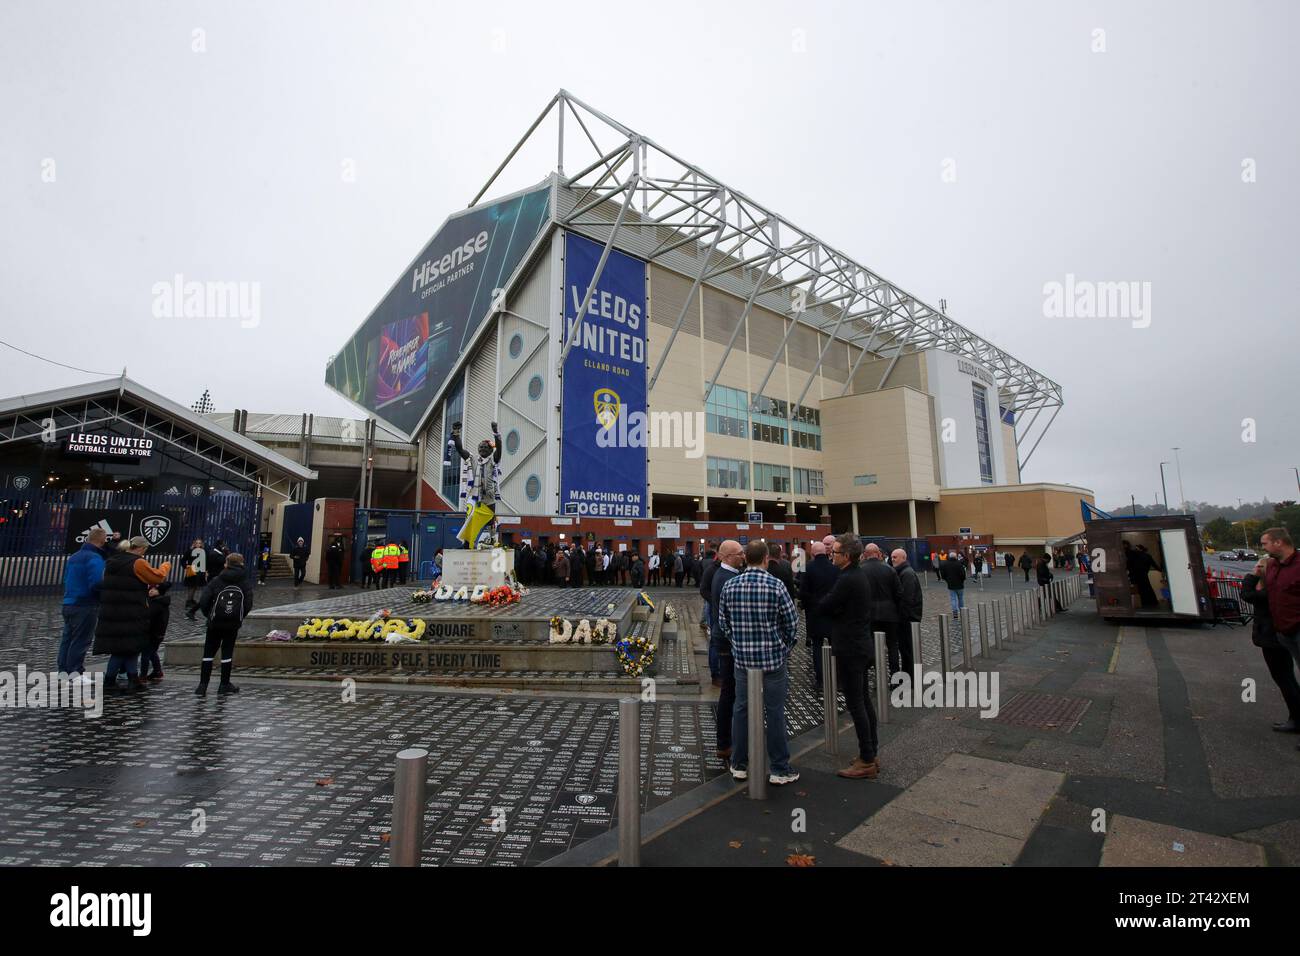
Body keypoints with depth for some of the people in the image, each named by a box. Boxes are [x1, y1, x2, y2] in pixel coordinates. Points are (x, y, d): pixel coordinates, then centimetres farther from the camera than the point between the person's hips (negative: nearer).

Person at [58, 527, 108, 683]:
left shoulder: (73, 557, 14)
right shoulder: (95, 559, -17)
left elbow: (66, 579, 22)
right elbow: (97, 583, -24)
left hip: (68, 604, 9)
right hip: (86, 605, -9)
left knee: (67, 638, 15)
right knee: (81, 640, -3)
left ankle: (63, 670, 22)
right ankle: (76, 673, 0)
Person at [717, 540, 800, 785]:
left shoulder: (729, 586, -3)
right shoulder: (776, 586, -13)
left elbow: (723, 622, 5)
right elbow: (792, 623, -8)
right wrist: (786, 647, 9)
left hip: (741, 658, 3)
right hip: (773, 657, -3)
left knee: (741, 710, 13)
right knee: (775, 712, 7)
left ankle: (739, 765, 24)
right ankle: (779, 769, 17)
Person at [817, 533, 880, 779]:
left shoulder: (847, 580, -22)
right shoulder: (860, 575, 9)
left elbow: (822, 607, -17)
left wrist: (824, 603, 2)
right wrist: (834, 608, 4)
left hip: (850, 649, -10)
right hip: (862, 645, 10)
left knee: (855, 704, -2)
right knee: (864, 701, 17)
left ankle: (866, 762, 7)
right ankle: (872, 754, 27)